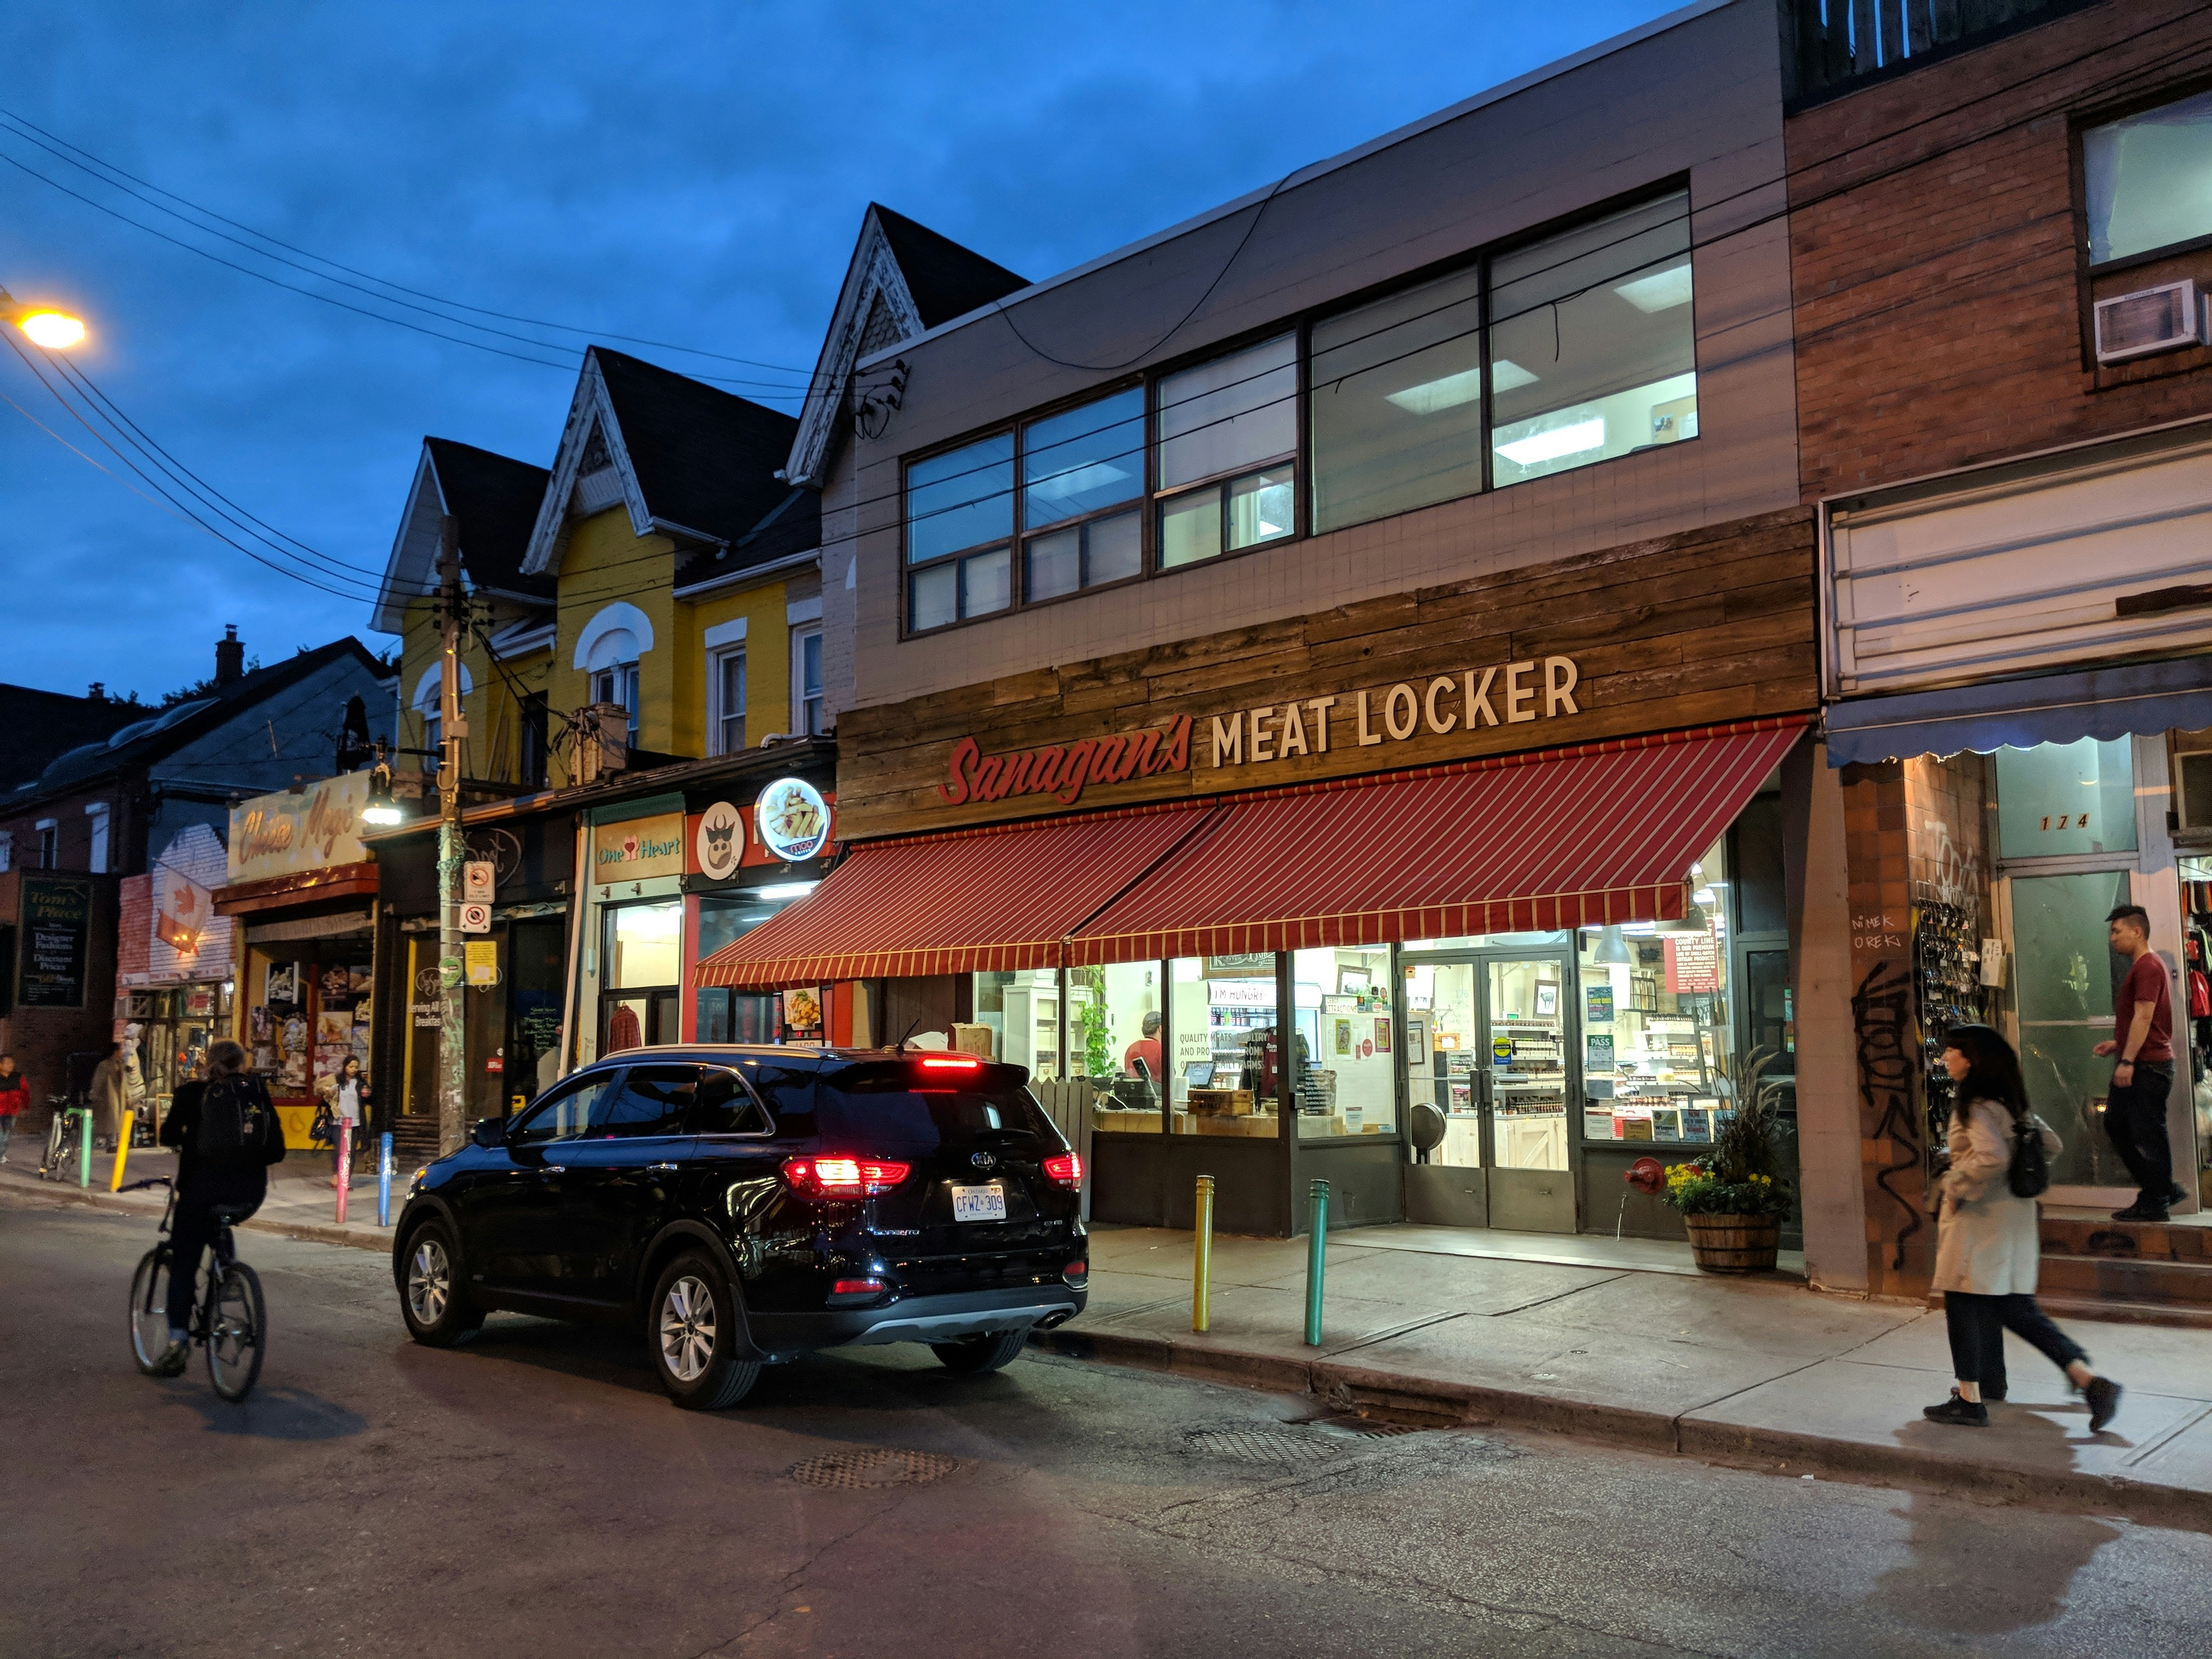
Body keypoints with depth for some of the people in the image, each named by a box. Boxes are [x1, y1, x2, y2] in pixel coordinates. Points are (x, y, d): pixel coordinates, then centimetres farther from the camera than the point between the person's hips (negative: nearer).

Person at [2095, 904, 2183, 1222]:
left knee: (2148, 1133, -4)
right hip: (2136, 1066, 11)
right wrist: (2118, 1045, 19)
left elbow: (2144, 1017, -20)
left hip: (2148, 1066, -11)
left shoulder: (2148, 967, -14)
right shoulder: (2140, 967, 18)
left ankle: (2155, 1203, 4)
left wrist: (2128, 1060, -23)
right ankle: (2164, 1189, 19)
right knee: (2116, 1124, 13)